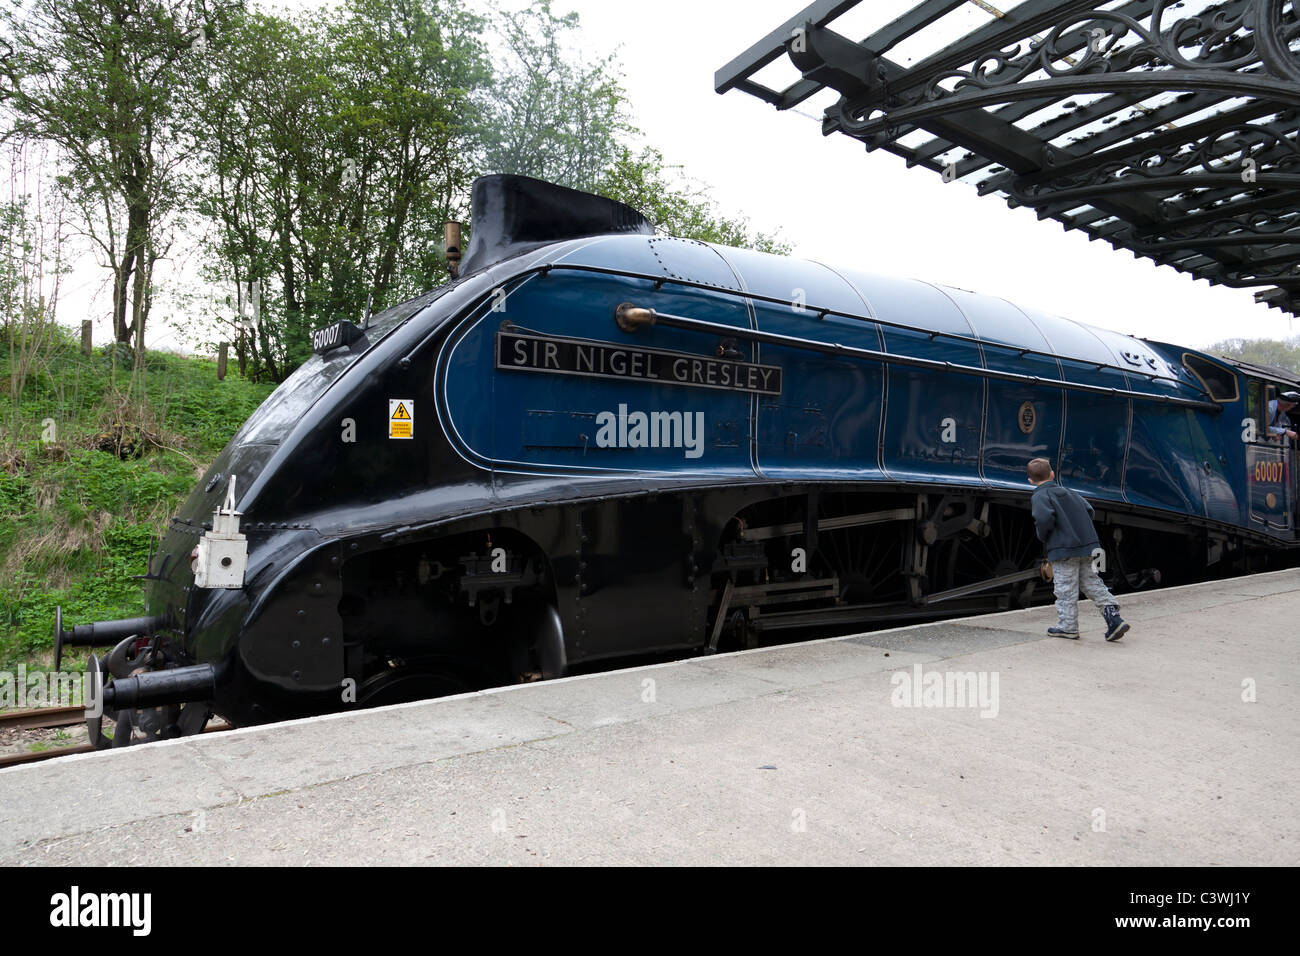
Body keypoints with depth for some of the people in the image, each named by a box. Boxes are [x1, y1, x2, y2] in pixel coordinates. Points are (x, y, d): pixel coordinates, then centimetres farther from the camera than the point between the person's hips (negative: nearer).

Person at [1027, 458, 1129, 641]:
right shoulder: (1069, 492, 17)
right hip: (1088, 545, 7)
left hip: (1063, 550, -7)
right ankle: (1113, 616, 5)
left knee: (1066, 589, 0)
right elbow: (1089, 510, 14)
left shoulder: (1039, 497, -7)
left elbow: (1044, 518, -23)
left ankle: (1068, 626, 6)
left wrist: (1042, 537, -6)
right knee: (1091, 583, 14)